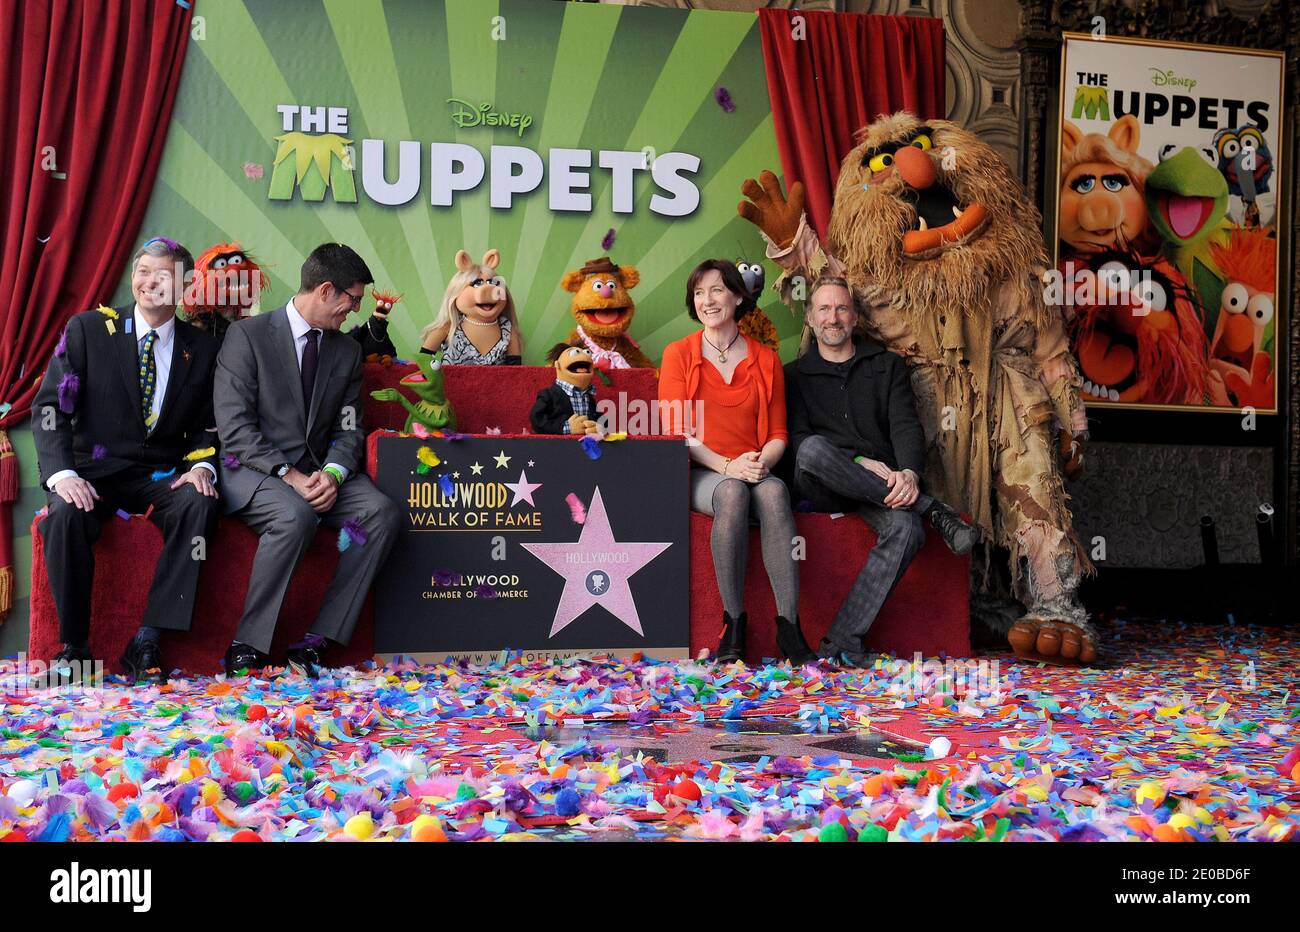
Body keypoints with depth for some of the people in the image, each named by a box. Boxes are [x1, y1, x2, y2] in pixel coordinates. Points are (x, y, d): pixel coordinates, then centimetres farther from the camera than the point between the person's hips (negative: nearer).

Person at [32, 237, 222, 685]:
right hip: (95, 469, -1)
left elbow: (207, 425, 13)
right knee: (66, 513, -34)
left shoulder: (201, 348, 9)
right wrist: (62, 473, -20)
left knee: (200, 504, -31)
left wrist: (202, 466, -10)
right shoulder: (87, 329, 2)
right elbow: (49, 407, -4)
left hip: (163, 475, 1)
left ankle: (147, 641, -27)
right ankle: (73, 644, -17)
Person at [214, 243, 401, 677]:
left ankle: (316, 642, -22)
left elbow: (348, 429, 10)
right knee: (295, 517, -37)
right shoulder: (247, 336, -4)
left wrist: (333, 473, -13)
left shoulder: (348, 351, 13)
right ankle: (247, 647, -23)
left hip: (318, 472, 5)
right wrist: (289, 475, -22)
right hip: (253, 470, -5)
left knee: (382, 513, -23)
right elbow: (234, 428, -11)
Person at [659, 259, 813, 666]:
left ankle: (788, 625, -38)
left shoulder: (766, 360, 13)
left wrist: (763, 463, -14)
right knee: (733, 493, -37)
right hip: (699, 475, -2)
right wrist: (727, 466, -18)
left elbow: (778, 432, 10)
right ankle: (733, 623, -31)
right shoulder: (678, 354, 6)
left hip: (753, 472, 2)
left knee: (774, 491, -35)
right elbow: (674, 431, -3)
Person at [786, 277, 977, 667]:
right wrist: (859, 462, -16)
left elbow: (906, 426, 4)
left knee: (906, 529, -34)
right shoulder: (795, 375, 16)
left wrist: (909, 473, -20)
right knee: (813, 450, -37)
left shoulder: (887, 366, 19)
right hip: (822, 486, 0)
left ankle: (843, 640, -35)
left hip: (882, 483, 1)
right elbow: (799, 440, 1)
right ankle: (932, 510, -30)